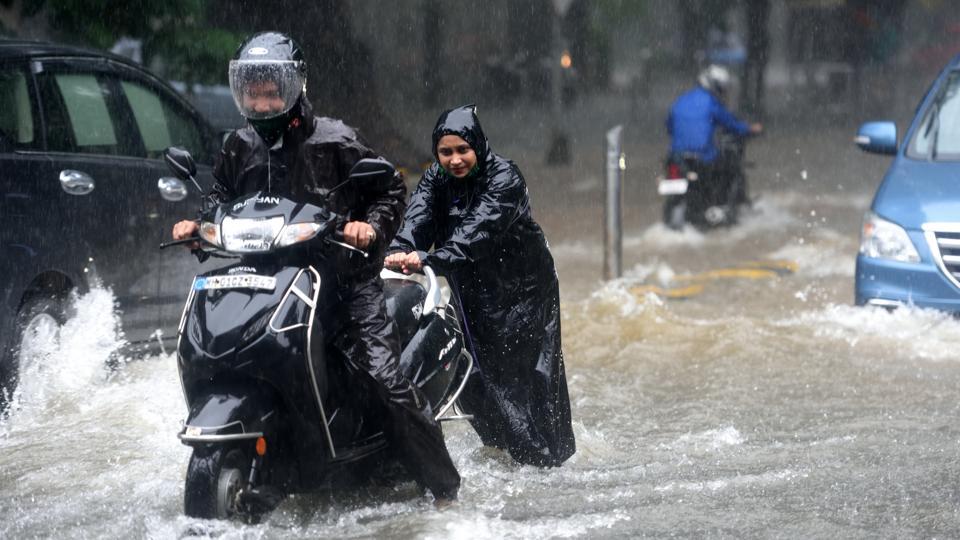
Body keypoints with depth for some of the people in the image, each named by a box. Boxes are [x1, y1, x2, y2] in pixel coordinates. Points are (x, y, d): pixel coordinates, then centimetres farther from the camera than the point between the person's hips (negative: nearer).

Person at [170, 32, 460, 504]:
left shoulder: (334, 141, -6)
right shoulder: (239, 148, 8)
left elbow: (391, 188, -2)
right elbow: (222, 198, 19)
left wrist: (371, 225, -20)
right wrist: (196, 224, -1)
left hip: (346, 276, -5)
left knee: (387, 380, -17)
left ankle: (446, 490, -7)